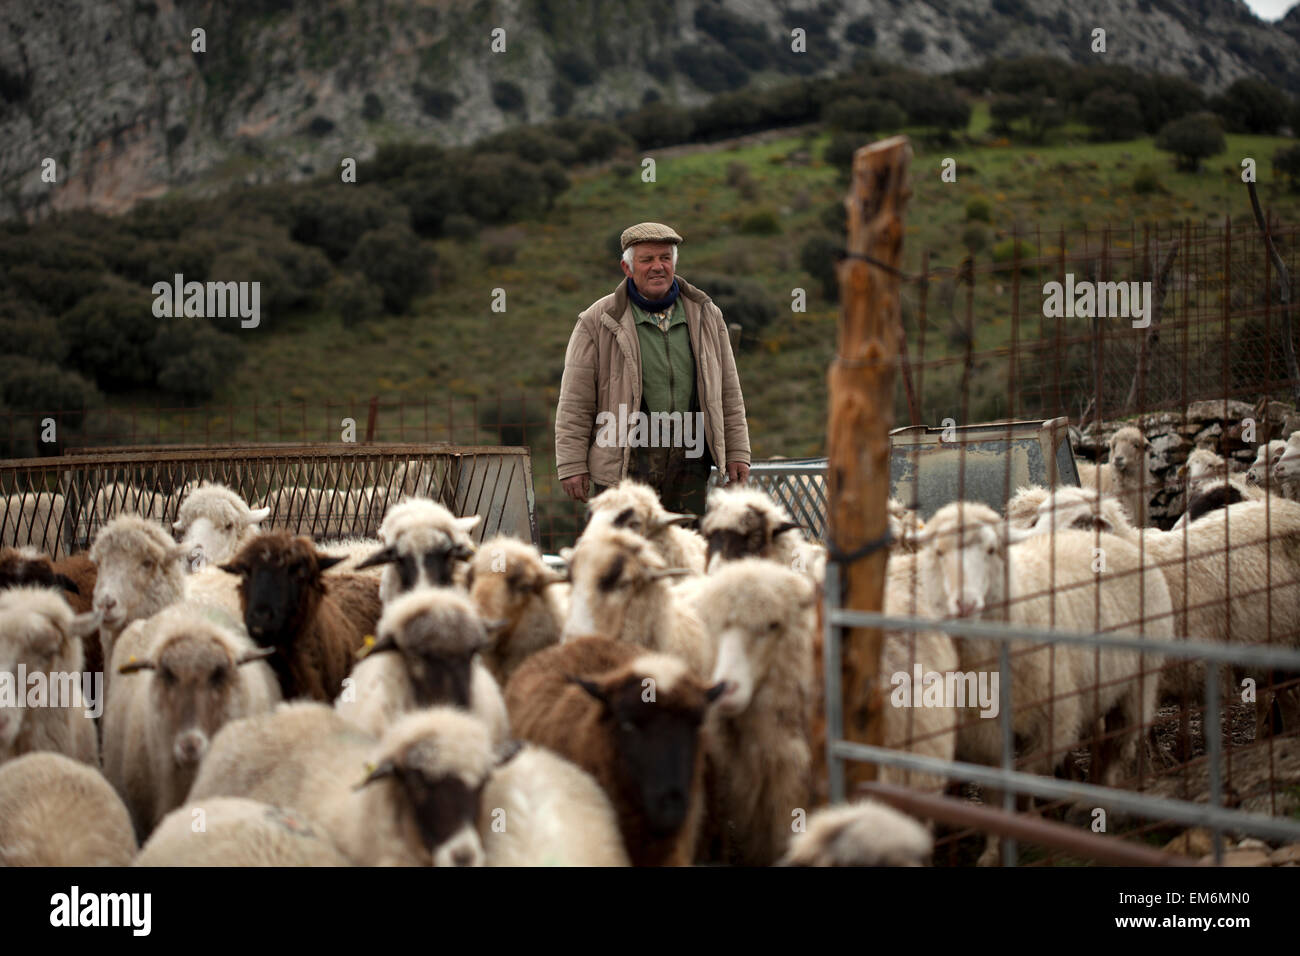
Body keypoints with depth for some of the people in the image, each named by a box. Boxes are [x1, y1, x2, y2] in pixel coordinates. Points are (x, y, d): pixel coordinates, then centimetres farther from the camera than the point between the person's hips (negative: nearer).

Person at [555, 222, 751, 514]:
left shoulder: (706, 316, 12)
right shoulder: (598, 321, 0)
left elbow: (728, 393, 16)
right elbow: (575, 402, 0)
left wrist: (737, 453, 11)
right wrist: (572, 465, -5)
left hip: (689, 461, 4)